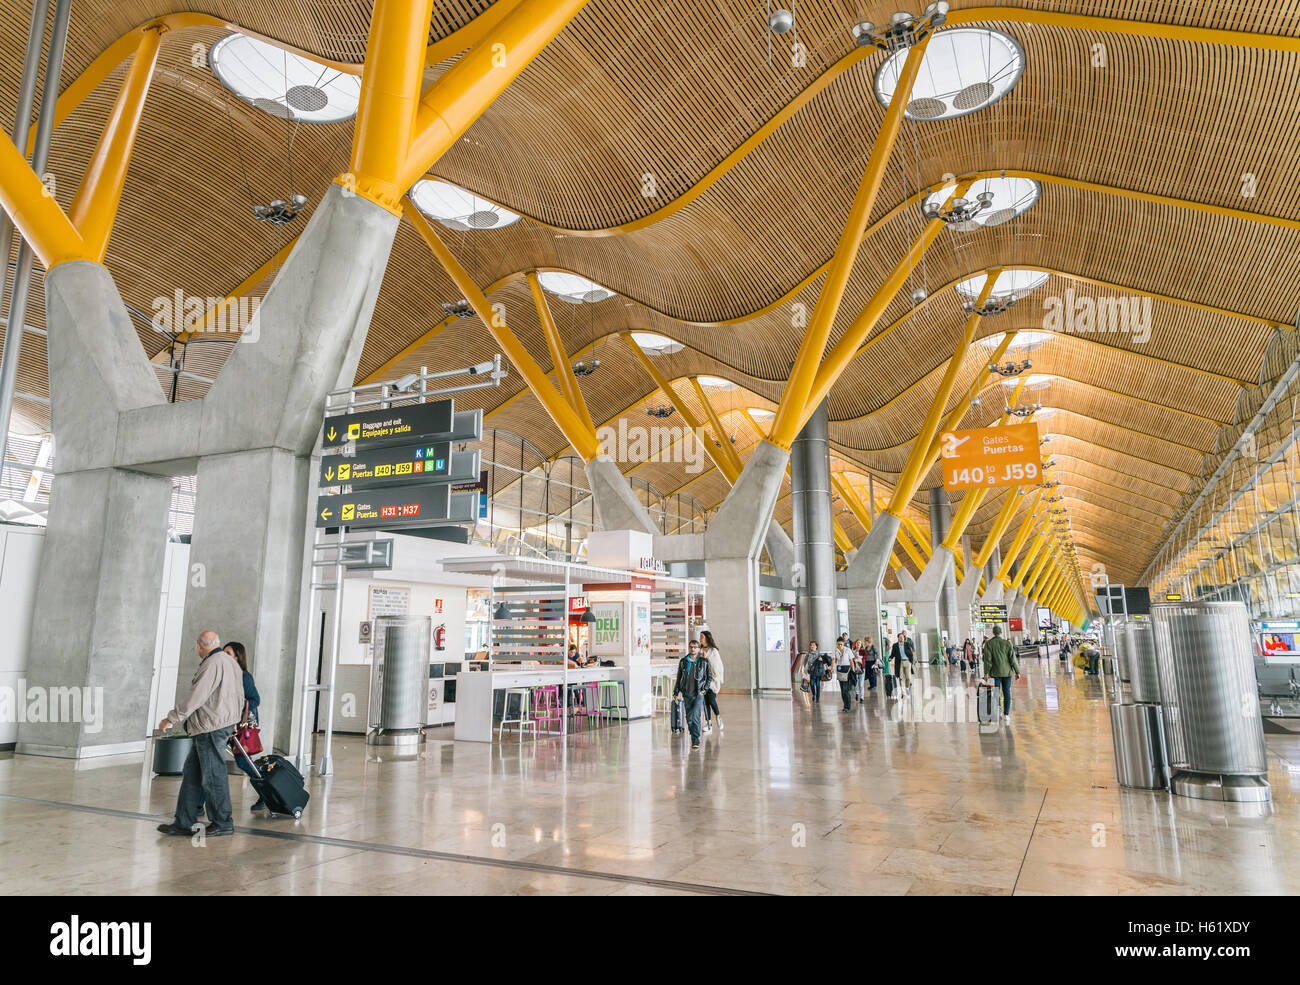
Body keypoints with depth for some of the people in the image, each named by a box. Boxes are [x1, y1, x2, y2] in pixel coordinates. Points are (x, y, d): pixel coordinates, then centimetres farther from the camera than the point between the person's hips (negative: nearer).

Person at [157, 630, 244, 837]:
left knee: (213, 776, -1)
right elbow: (239, 697, 21)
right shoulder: (230, 662, 16)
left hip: (211, 729, -10)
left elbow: (195, 698, -20)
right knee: (192, 774, 14)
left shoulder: (212, 664, -16)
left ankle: (223, 823, 8)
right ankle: (183, 822, 19)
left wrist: (171, 719, -11)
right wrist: (233, 721, 29)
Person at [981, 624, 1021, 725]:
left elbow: (987, 659, -8)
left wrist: (986, 672, -6)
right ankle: (1006, 715, 5)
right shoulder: (1007, 643, -2)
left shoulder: (988, 644, -4)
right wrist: (1017, 672, 2)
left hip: (995, 672, -1)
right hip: (1007, 672, 1)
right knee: (1007, 693, 7)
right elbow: (1013, 659, -2)